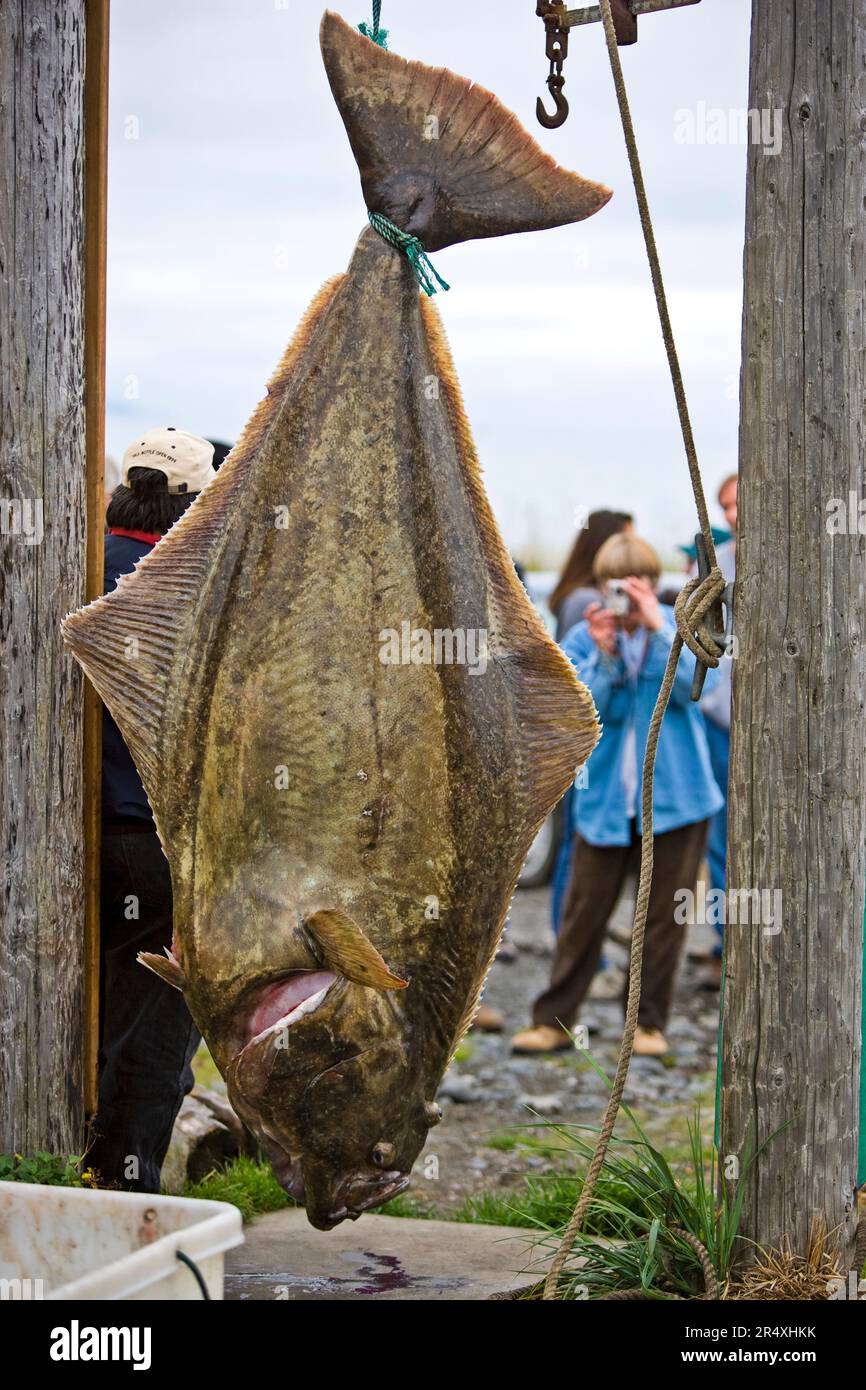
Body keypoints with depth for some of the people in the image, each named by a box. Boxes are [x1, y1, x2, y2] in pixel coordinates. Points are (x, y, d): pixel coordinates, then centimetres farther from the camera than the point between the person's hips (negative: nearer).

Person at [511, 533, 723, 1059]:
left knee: (663, 915, 5)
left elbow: (690, 687, -16)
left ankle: (650, 1023, 16)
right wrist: (603, 655, -21)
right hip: (606, 797, 1)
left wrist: (657, 627, -20)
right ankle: (554, 1019, 10)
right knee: (584, 912, 2)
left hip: (674, 794, 0)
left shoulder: (678, 627, 0)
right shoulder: (583, 639, 1)